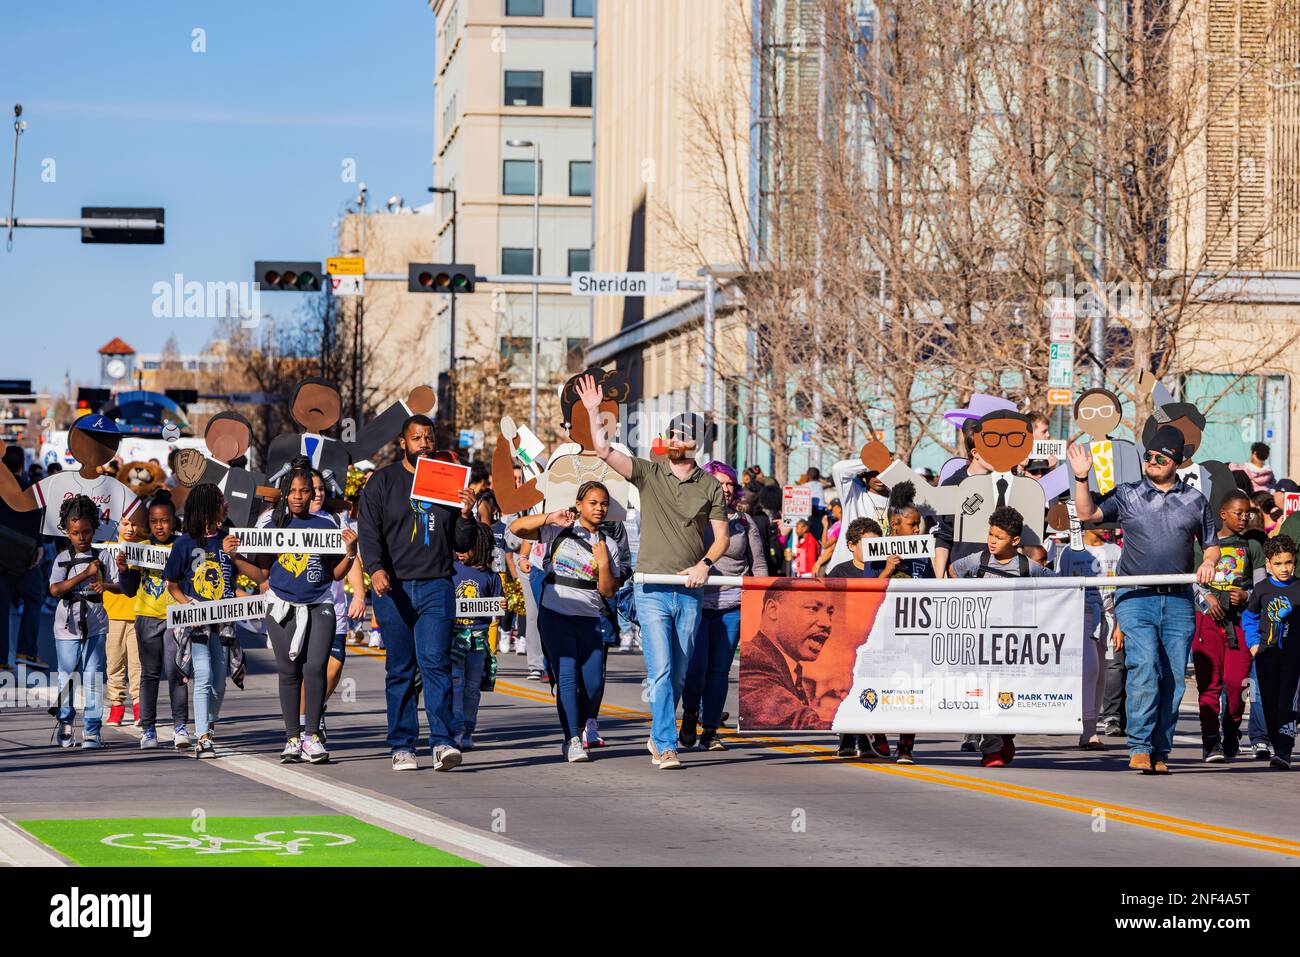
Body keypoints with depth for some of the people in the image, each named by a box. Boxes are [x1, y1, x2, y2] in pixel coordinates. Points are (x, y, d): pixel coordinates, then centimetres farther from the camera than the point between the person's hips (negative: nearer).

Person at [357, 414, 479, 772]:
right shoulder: (382, 481, 8)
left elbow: (463, 544, 15)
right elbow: (369, 530, -2)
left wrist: (466, 516, -5)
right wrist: (376, 568, -19)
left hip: (436, 585, 1)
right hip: (393, 586, 0)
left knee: (436, 662, -12)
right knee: (400, 669, 3)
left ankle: (442, 743, -17)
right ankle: (402, 747, 7)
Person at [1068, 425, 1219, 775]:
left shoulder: (1195, 501, 12)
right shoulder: (1127, 495, 9)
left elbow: (1211, 546, 19)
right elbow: (1087, 514, 2)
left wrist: (1208, 563, -2)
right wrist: (1082, 478, -9)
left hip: (1178, 601, 2)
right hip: (1135, 596, -2)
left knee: (1173, 678, 1)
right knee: (1144, 667, -19)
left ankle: (1159, 753, 9)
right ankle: (1139, 748, -17)